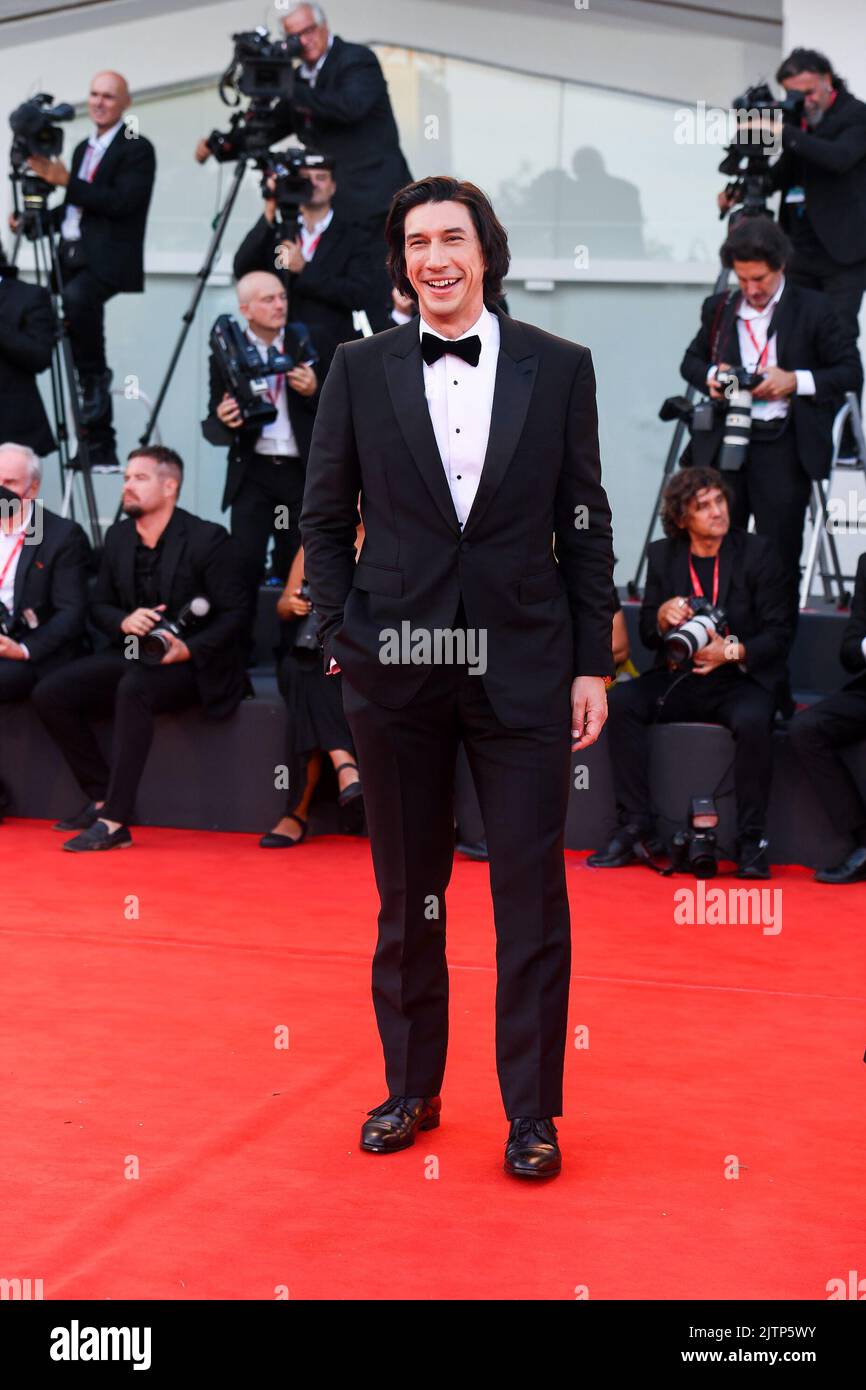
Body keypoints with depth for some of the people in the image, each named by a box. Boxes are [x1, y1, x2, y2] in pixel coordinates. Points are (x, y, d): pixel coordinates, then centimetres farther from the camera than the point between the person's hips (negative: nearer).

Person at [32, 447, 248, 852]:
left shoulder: (208, 539, -9)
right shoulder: (118, 536, 10)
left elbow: (234, 614, -9)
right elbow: (98, 605, 14)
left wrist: (188, 649, -23)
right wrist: (124, 621, -10)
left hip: (189, 664, -7)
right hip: (132, 653, 7)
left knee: (134, 689, -38)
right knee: (50, 693, -14)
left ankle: (115, 821, -36)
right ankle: (101, 798, -4)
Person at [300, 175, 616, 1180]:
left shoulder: (558, 368, 3)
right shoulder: (360, 370, 4)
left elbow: (584, 524, 4)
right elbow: (324, 518, 9)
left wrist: (592, 663, 1)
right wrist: (343, 636, 0)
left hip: (522, 668, -1)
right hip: (395, 672, 1)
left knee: (532, 897, 1)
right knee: (407, 893, 11)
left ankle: (532, 1111, 14)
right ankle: (411, 1088, 26)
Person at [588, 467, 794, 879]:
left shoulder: (758, 552, -2)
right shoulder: (663, 555, 8)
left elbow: (779, 634, -5)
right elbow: (647, 636, 11)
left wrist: (733, 651, -22)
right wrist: (661, 617, -13)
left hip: (743, 679, -3)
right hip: (678, 679, 4)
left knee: (752, 721, -36)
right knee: (620, 702, -22)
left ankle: (752, 841, -22)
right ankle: (634, 827, -18)